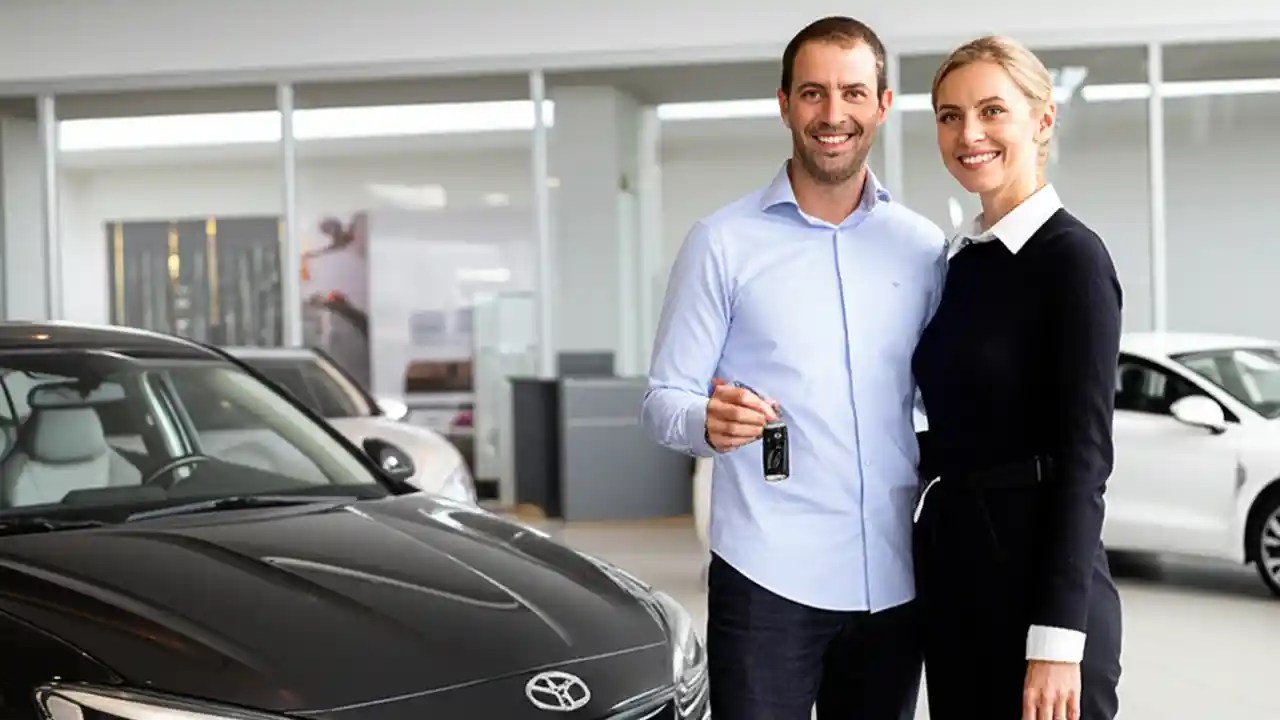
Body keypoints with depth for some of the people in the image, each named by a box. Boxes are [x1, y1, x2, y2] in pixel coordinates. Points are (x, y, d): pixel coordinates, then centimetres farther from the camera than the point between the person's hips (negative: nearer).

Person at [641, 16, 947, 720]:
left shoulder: (924, 246, 7)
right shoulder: (722, 241, -2)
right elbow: (664, 400, -2)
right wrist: (707, 421, -25)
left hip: (892, 577, 3)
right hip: (767, 577, -3)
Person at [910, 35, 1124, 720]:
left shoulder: (1071, 256, -11)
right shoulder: (961, 258, 10)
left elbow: (1084, 456, -16)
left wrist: (1057, 640, -20)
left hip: (1034, 579, -7)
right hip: (950, 573, 7)